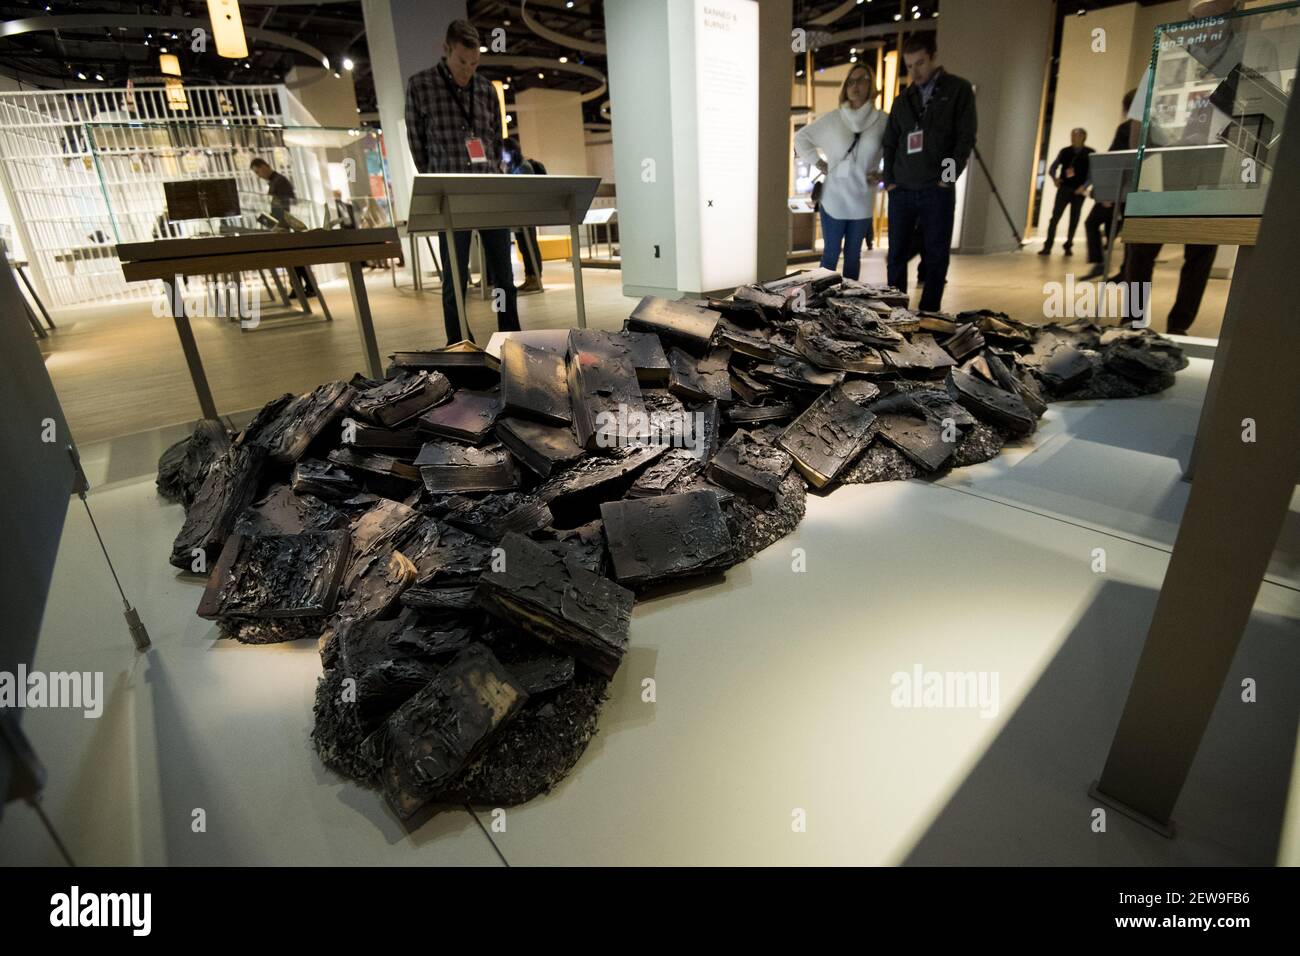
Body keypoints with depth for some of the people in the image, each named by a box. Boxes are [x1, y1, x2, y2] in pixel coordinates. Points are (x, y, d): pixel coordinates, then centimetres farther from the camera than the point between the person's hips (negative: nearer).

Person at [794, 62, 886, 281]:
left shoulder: (882, 121, 0)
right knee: (831, 253, 5)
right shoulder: (831, 119, 0)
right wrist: (818, 162, 4)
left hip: (861, 201, 1)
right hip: (833, 199, -1)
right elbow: (801, 137, 11)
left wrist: (883, 174, -4)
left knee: (853, 255, 10)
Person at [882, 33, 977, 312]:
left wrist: (947, 178, -10)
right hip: (901, 190, 4)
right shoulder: (903, 98, 15)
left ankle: (928, 315, 5)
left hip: (937, 191, -3)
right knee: (897, 255, 4)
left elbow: (966, 138, -2)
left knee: (936, 256, -1)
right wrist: (889, 180, 4)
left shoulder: (958, 89, 4)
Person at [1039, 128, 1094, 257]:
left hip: (1079, 190, -1)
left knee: (1074, 219, 5)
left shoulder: (1090, 153, 1)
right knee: (1055, 217, -7)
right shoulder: (1064, 151, 7)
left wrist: (1084, 186, -16)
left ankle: (1068, 246, 14)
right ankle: (1047, 246, -7)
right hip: (1064, 188, 1)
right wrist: (1055, 179, -8)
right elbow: (1052, 168, 11)